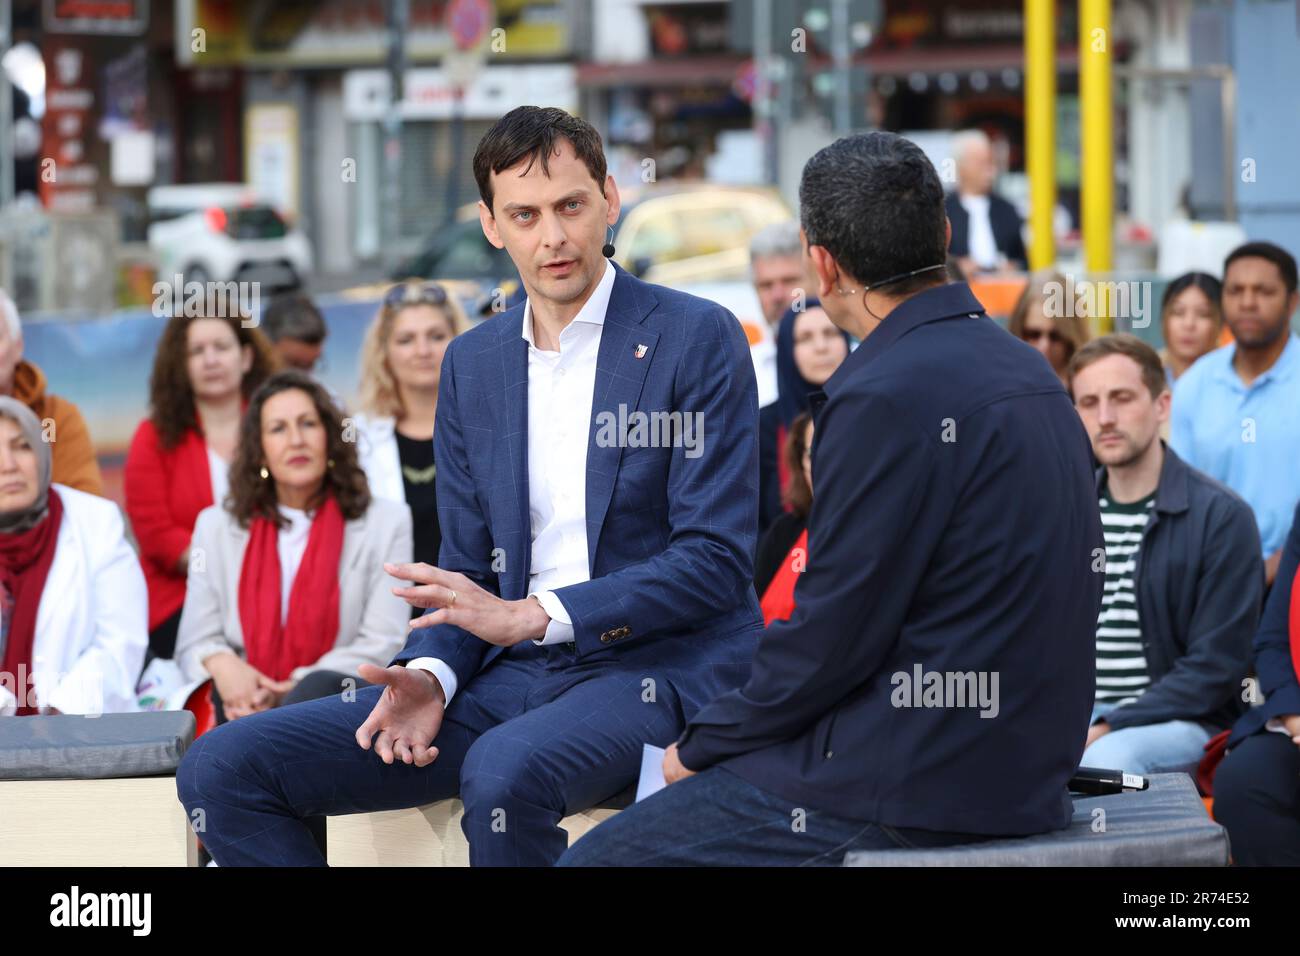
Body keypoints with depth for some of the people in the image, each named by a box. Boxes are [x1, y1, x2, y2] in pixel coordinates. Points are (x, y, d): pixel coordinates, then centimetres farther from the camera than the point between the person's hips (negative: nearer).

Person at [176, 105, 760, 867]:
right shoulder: (473, 364, 15)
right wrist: (431, 675, -7)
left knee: (503, 774, -40)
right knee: (223, 770, -10)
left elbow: (716, 558, -10)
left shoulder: (699, 339, -3)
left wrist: (533, 616, -17)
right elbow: (470, 571, 16)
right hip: (509, 677, 6)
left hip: (656, 670, -6)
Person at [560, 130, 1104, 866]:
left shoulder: (887, 396, -19)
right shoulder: (1026, 371, 10)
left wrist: (704, 744, -1)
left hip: (919, 790, -10)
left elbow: (833, 635, -17)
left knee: (598, 857, 0)